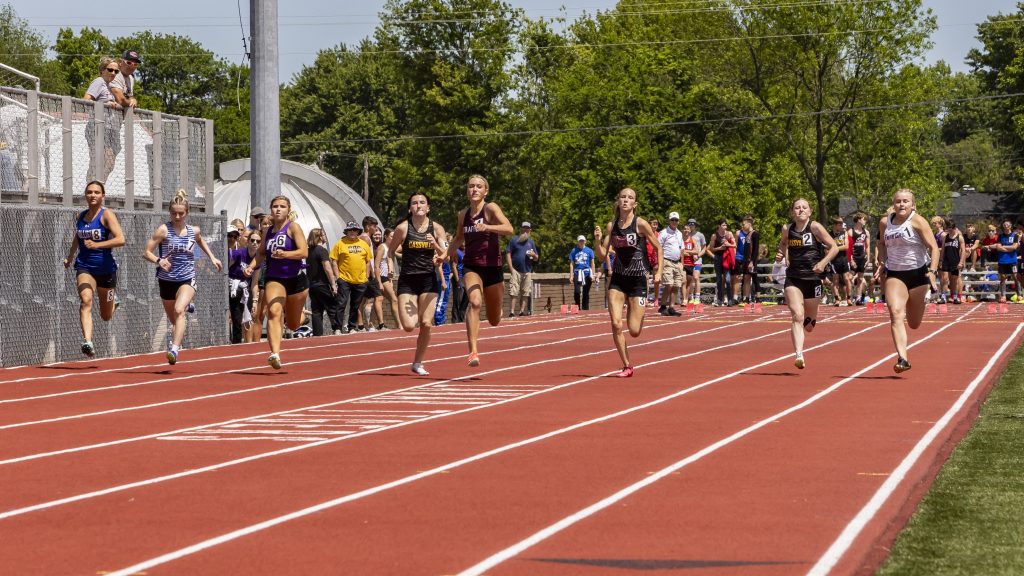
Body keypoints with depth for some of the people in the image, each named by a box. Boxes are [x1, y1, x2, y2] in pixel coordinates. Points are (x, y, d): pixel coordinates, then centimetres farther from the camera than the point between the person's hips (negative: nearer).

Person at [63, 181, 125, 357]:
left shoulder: (107, 215, -9)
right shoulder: (80, 216, 7)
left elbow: (120, 239, -21)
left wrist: (97, 245, -30)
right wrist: (69, 258, 34)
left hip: (106, 268, -2)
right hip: (84, 267, 2)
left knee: (106, 316, 13)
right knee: (86, 300, -29)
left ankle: (113, 300, 50)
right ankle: (87, 342, -40)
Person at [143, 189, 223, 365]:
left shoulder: (194, 231, 2)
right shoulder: (164, 230, -7)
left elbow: (201, 241, 28)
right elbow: (147, 252, -10)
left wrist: (212, 257, 20)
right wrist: (158, 260, -29)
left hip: (187, 279, -1)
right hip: (167, 280, 1)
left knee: (179, 310, -27)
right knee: (173, 320, 16)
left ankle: (174, 350, -38)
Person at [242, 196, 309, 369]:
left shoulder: (293, 227, -6)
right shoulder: (268, 231, 8)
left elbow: (304, 252, -17)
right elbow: (262, 253, 22)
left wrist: (285, 254, -33)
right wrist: (251, 266, 3)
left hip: (296, 278, -2)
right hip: (273, 278, 2)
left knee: (293, 325, 11)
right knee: (274, 312, -26)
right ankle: (275, 354, -36)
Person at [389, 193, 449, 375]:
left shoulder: (436, 229, 0)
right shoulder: (403, 228, -4)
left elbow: (445, 257, -4)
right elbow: (390, 252, 7)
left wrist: (436, 246, -21)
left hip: (428, 280, 1)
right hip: (407, 280, -1)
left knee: (426, 324, -5)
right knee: (408, 326, -12)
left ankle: (418, 363, 11)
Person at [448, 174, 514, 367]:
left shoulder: (491, 208, -8)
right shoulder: (463, 214, 6)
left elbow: (509, 229, -25)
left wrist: (487, 227, -39)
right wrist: (446, 255, 14)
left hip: (492, 267, -1)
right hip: (471, 267, 1)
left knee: (494, 321, 11)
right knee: (475, 302, -30)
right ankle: (473, 352, -33)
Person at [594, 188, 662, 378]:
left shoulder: (641, 224, -9)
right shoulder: (611, 226, 3)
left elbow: (658, 248, 0)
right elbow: (602, 256, 5)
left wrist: (659, 271, -11)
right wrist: (597, 240, -13)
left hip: (638, 279, -3)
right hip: (617, 279, 3)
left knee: (634, 331, -4)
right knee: (616, 325, -12)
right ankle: (627, 366, 3)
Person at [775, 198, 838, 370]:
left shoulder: (815, 228, -7)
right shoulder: (787, 229, 3)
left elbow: (834, 247, -4)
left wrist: (823, 262, -19)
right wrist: (781, 255, 4)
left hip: (813, 278, -1)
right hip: (793, 279, 1)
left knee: (809, 325, 11)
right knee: (797, 316, -20)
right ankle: (799, 355, -26)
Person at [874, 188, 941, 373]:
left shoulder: (917, 221, -9)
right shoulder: (885, 223, 3)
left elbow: (933, 247, -12)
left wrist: (932, 271, -23)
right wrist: (882, 264, 8)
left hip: (918, 273, -2)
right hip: (894, 275, 2)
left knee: (914, 324, 9)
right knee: (895, 313, -21)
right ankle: (902, 359, -26)